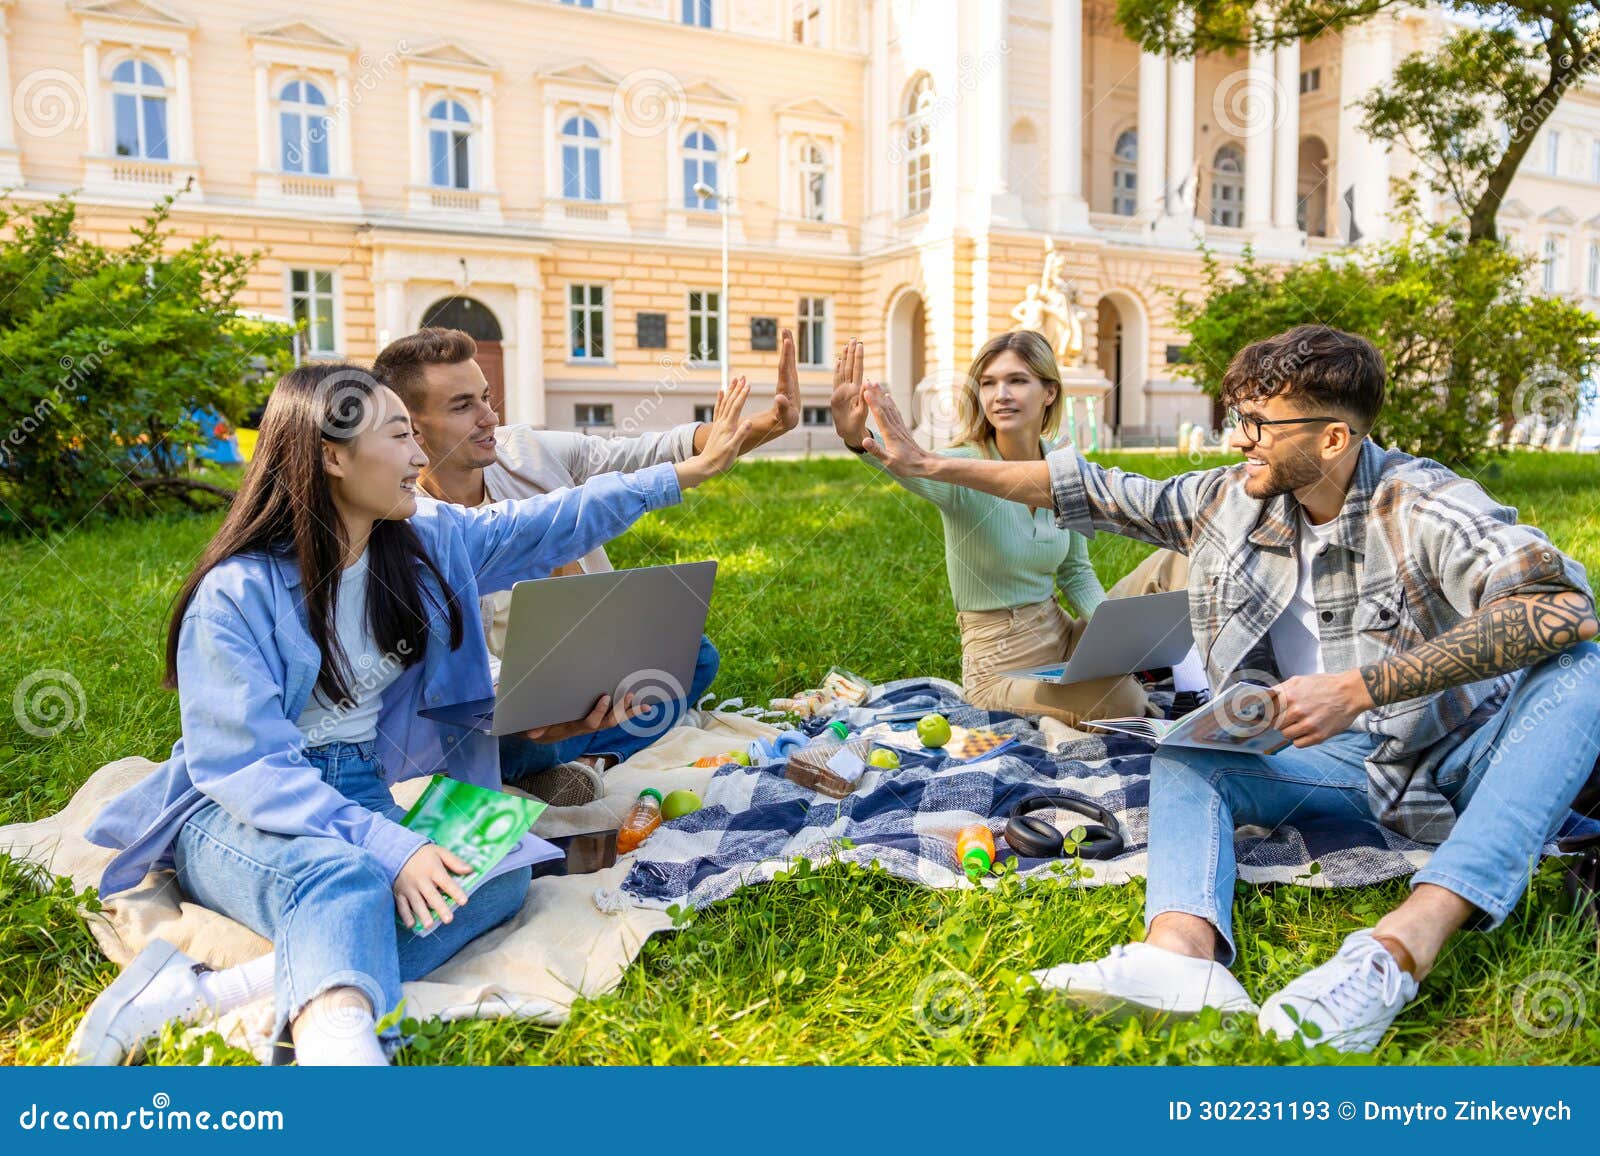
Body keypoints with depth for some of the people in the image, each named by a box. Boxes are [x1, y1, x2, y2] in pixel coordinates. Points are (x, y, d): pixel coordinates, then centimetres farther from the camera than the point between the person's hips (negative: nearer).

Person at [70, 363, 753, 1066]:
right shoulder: (237, 592, -14)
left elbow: (558, 521, 14)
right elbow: (246, 764, -20)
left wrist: (687, 473, 14)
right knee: (343, 878, -39)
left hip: (364, 797, 5)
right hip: (238, 816, -5)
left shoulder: (431, 542, 3)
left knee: (501, 874, -26)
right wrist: (385, 845, -32)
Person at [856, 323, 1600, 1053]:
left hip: (1467, 758, -4)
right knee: (1183, 760, -17)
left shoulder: (1425, 507, -17)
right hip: (1347, 765, 4)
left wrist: (1358, 689, -39)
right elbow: (1097, 493, 5)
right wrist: (928, 464, 5)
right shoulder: (1233, 499, 0)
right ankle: (1182, 953, -48)